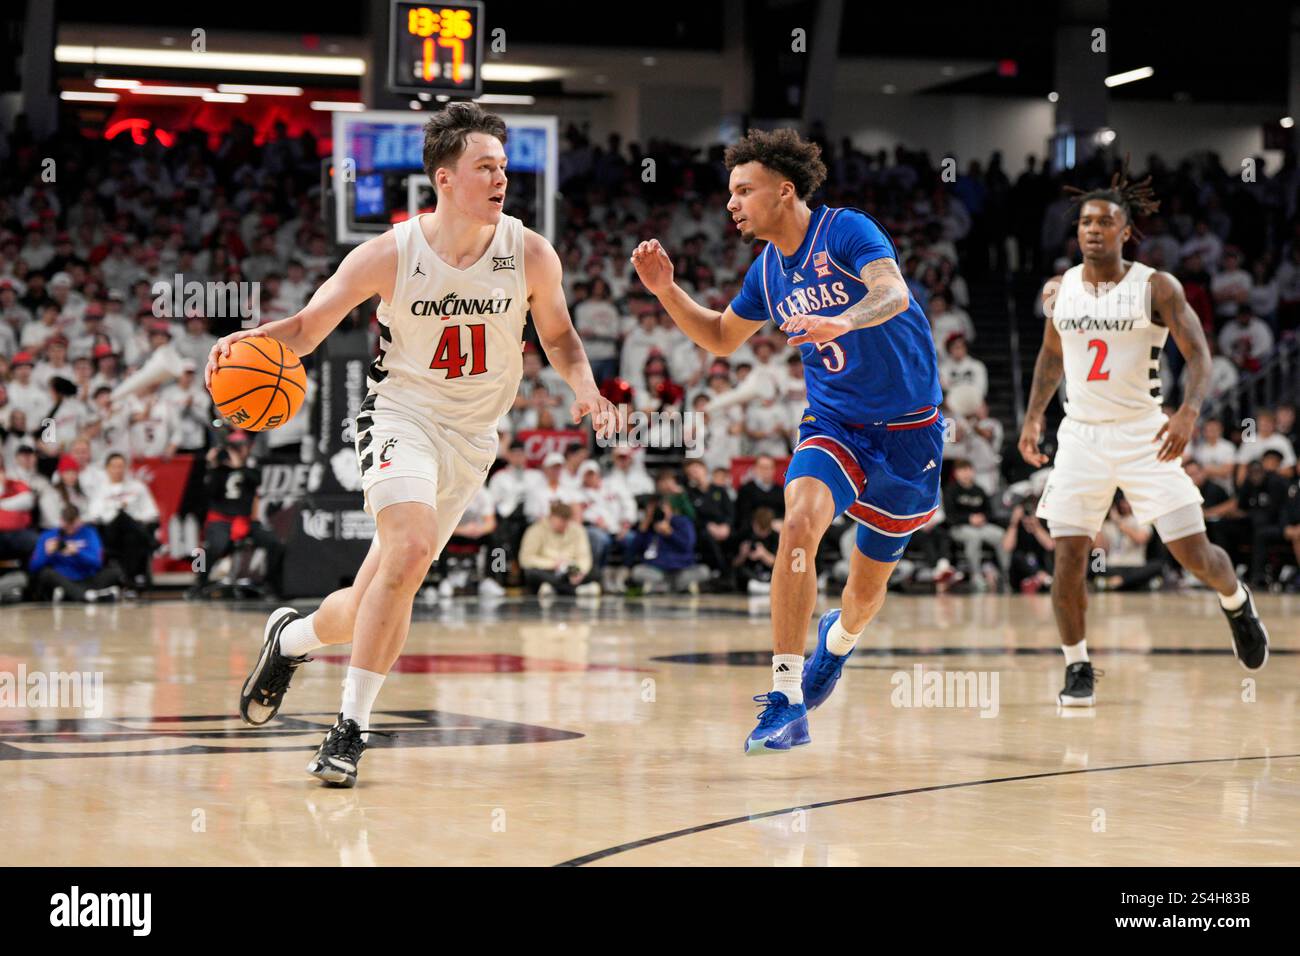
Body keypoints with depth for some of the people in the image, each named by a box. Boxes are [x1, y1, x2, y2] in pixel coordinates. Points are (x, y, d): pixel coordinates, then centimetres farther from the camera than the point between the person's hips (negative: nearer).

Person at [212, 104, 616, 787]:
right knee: (412, 548, -30)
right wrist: (255, 341, -26)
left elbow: (557, 334, 11)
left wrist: (585, 390, -8)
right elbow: (308, 326, -5)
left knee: (371, 608, 4)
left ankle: (290, 637, 39)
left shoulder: (530, 255, -6)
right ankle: (351, 726, -19)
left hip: (471, 438, 3)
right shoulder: (390, 256, -13)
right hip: (402, 415, -3)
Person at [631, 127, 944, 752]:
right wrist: (666, 290, 4)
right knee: (800, 522, -27)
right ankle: (785, 703, -27)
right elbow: (720, 338, 19)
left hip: (908, 430, -4)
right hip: (833, 424, 4)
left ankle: (838, 637, 48)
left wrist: (842, 321, -53)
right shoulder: (769, 271, 4)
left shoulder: (846, 231, -15)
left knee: (869, 586, 8)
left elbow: (893, 293, -33)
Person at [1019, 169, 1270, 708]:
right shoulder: (1058, 292, 5)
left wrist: (1189, 412, -27)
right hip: (1080, 436, 3)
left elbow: (1198, 355, -11)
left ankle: (1236, 603, 32)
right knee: (1069, 556, -8)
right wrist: (1033, 416, 14)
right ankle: (1077, 668, 8)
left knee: (1193, 553, -3)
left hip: (1142, 435, -3)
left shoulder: (1157, 288, -7)